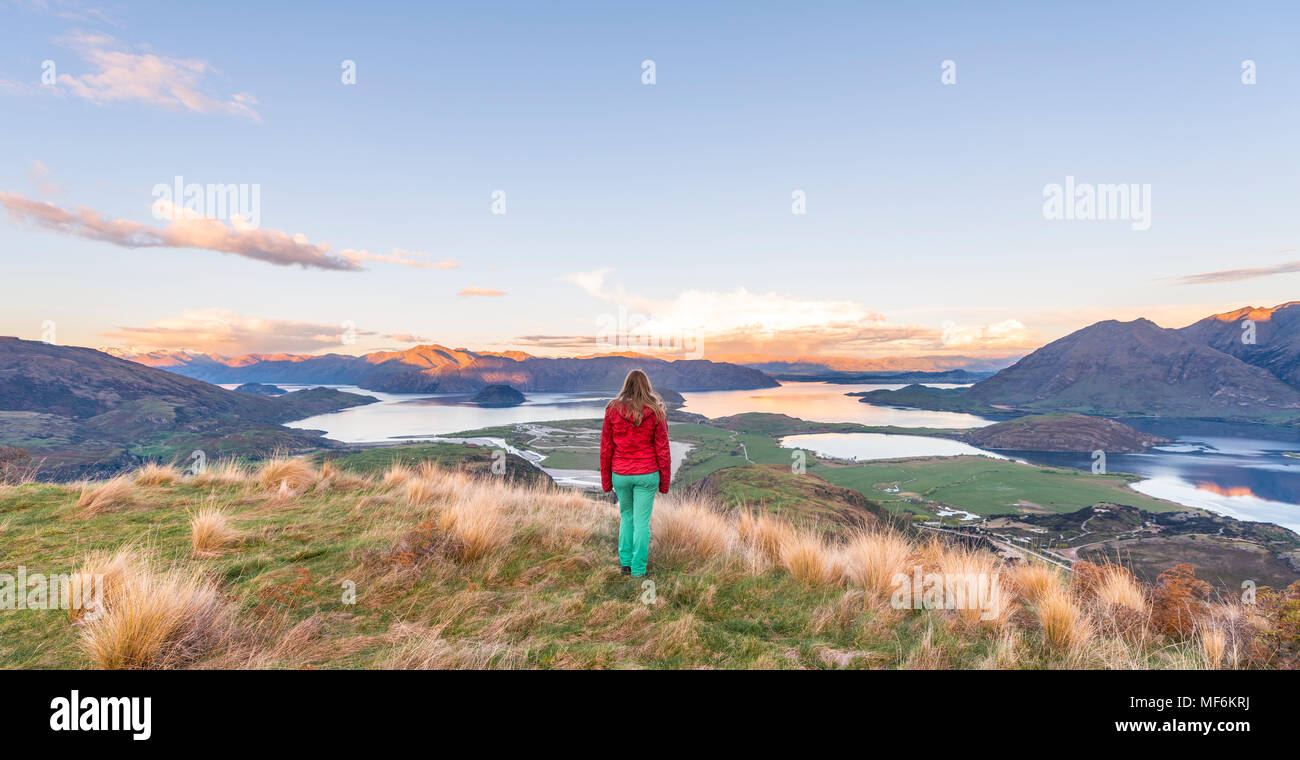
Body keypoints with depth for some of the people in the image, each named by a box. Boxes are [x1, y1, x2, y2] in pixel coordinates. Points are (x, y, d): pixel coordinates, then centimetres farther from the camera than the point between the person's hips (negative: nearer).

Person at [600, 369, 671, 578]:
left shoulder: (613, 410, -4)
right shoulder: (655, 412, -7)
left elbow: (606, 448, 0)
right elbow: (662, 449, -5)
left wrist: (605, 480, 9)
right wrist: (664, 482, 5)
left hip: (620, 474, 2)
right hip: (647, 475, -2)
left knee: (626, 517, 21)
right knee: (642, 521, 7)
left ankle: (625, 562, 25)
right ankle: (638, 569, 12)